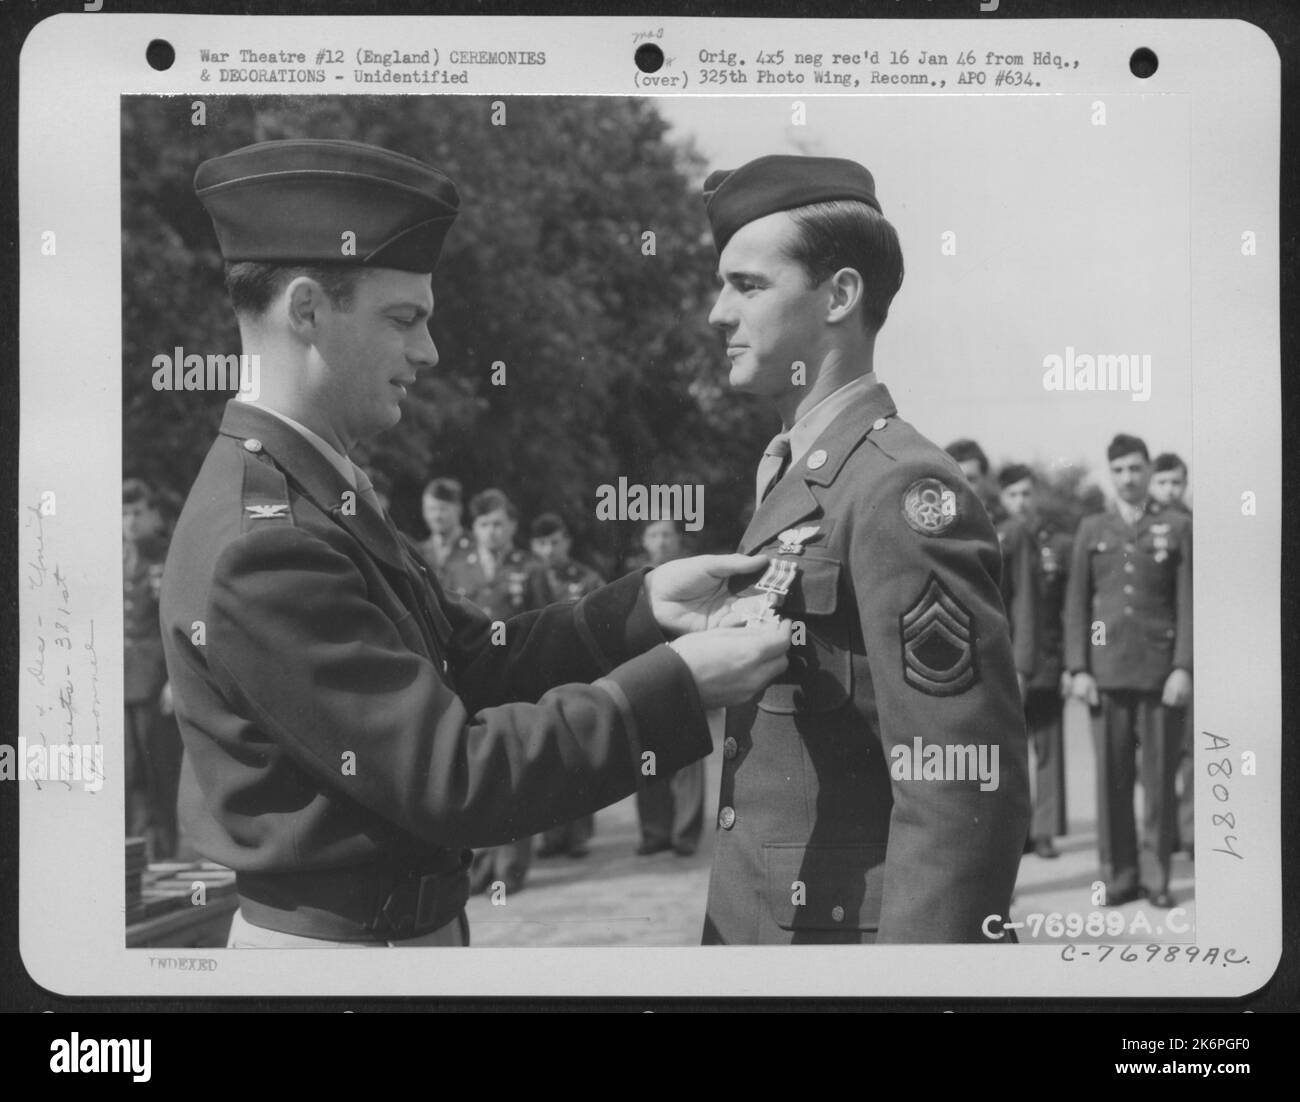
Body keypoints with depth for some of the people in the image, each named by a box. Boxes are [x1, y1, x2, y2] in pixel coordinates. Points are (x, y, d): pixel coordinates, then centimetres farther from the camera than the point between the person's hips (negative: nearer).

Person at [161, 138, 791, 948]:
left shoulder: (312, 490, 5)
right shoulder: (261, 546, -25)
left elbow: (473, 661, 6)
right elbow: (450, 778, -26)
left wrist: (643, 607, -5)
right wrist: (676, 683, -22)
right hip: (340, 939, -9)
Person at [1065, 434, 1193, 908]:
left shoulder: (1177, 528, 6)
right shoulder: (1091, 529, 11)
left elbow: (1188, 602, 1)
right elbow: (1077, 603, 8)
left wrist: (1183, 668, -8)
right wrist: (1078, 668, 0)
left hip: (1161, 670, -1)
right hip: (1107, 669, 1)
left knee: (1159, 777, 0)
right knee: (1111, 777, 1)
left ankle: (1157, 877, 8)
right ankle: (1119, 877, 8)